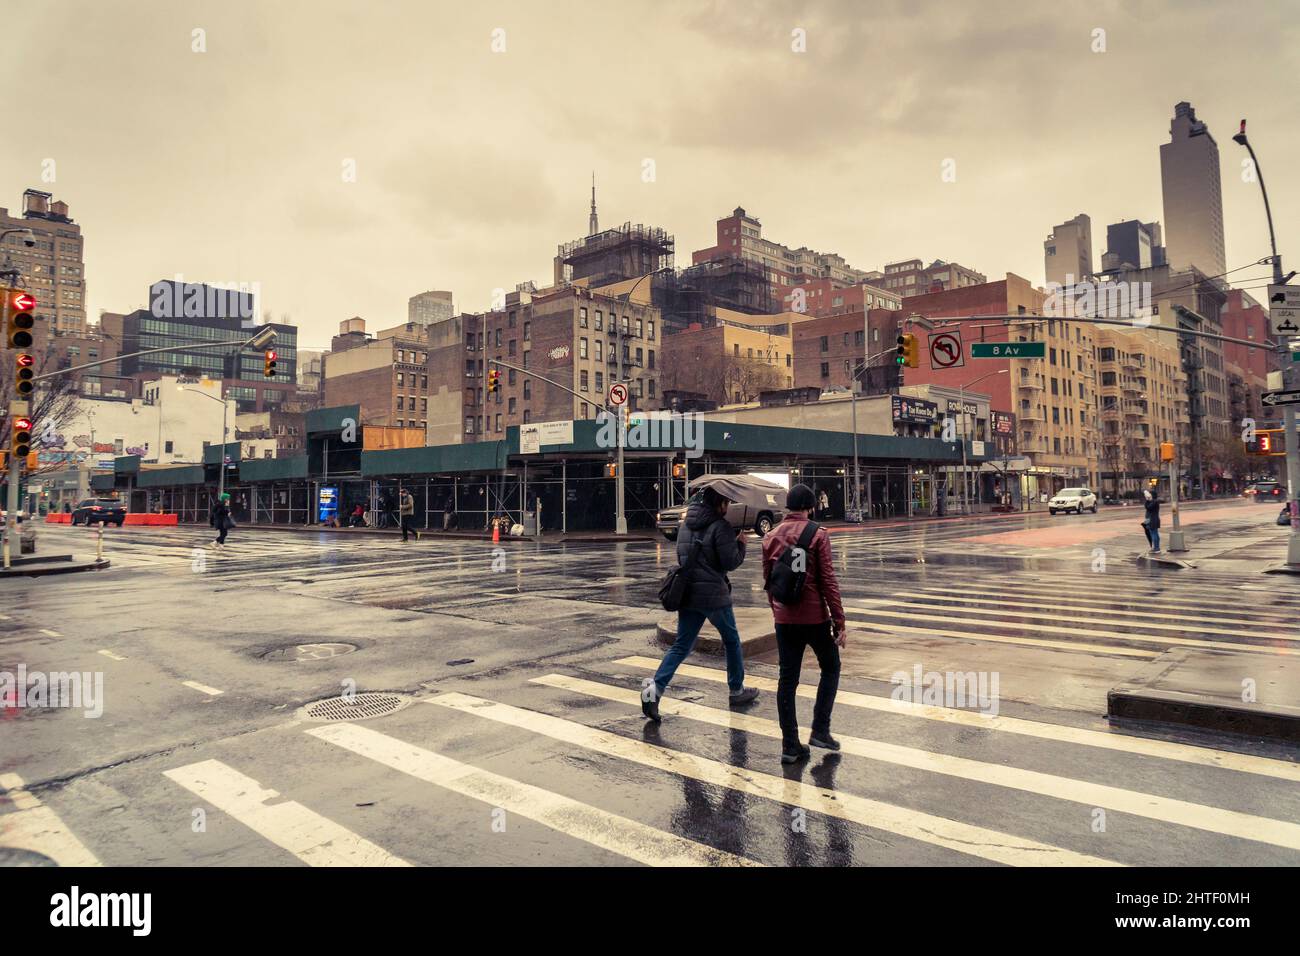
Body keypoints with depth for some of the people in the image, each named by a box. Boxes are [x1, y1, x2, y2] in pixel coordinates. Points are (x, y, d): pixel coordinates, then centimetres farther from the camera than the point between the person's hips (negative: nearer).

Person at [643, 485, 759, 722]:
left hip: (688, 593, 6)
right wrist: (741, 544, 4)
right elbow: (731, 562, -14)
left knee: (681, 646, 7)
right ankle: (736, 691, 28)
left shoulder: (686, 524, 11)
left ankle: (655, 688, -11)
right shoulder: (720, 526, -12)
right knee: (732, 641, 16)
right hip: (714, 595, -6)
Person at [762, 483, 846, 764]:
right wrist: (839, 622, -7)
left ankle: (790, 745, 11)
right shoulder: (817, 535, -10)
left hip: (784, 619, 4)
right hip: (815, 617, -4)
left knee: (787, 678, 9)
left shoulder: (771, 538, 5)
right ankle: (820, 730, 11)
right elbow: (828, 581, -12)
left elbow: (768, 582, 11)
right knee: (830, 668, 17)